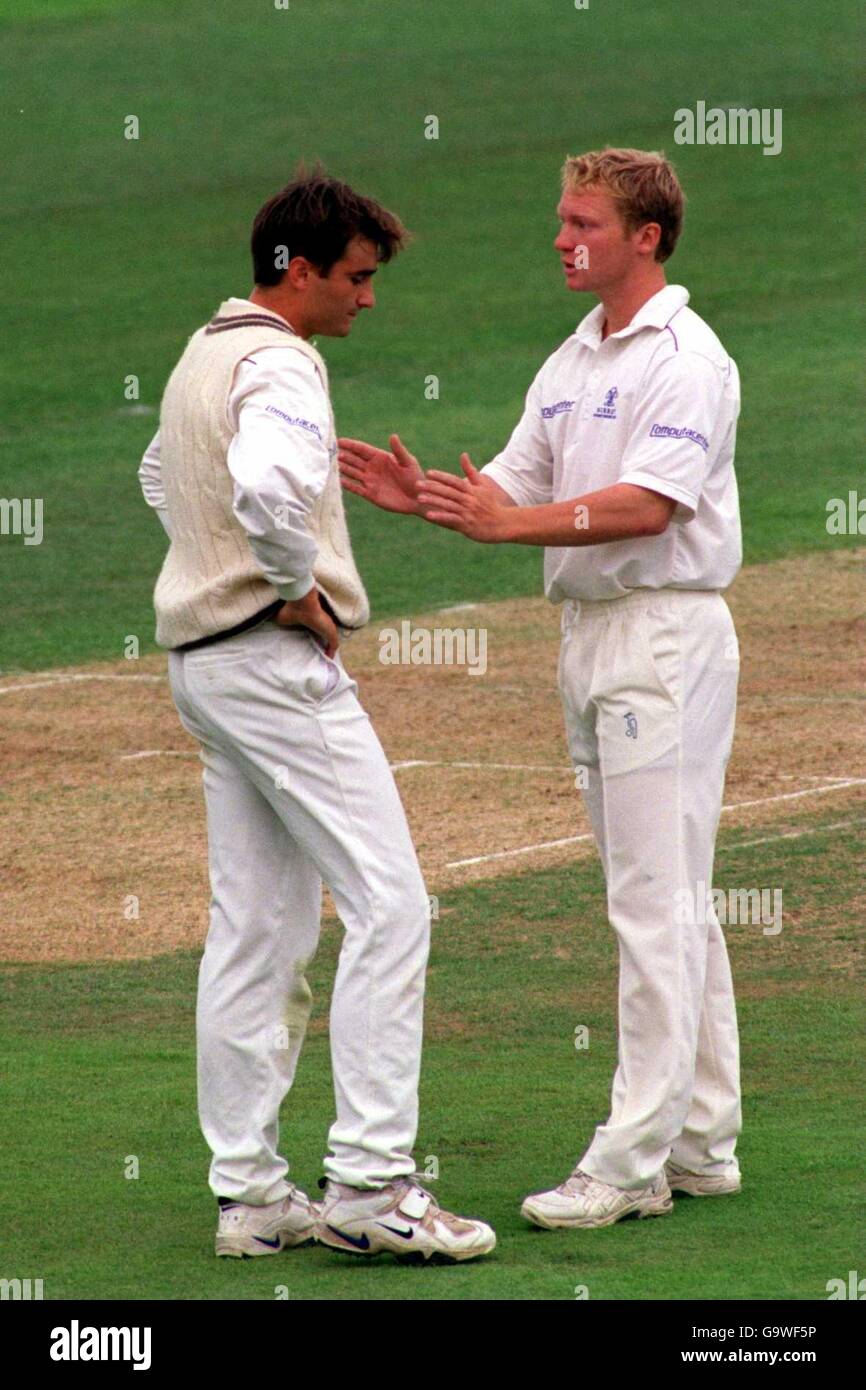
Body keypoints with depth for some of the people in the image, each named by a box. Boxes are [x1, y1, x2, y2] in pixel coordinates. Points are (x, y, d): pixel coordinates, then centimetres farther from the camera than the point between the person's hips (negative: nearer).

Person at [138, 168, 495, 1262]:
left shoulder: (202, 354, 17)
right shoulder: (279, 365, -15)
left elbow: (163, 477, 36)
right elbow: (265, 484, -35)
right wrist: (300, 589, -19)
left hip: (203, 666, 10)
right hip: (278, 663, -10)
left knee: (258, 928, 11)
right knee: (387, 906, -9)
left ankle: (248, 1193, 11)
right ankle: (368, 1183, -13)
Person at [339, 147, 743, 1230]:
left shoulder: (685, 359, -11)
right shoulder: (571, 362, 16)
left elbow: (647, 504, -23)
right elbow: (518, 494, 13)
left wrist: (511, 523, -30)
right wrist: (425, 497, -5)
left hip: (666, 633, -9)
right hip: (588, 636, 9)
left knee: (656, 899, -10)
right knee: (666, 901, 12)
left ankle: (632, 1160, -12)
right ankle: (702, 1140, 17)